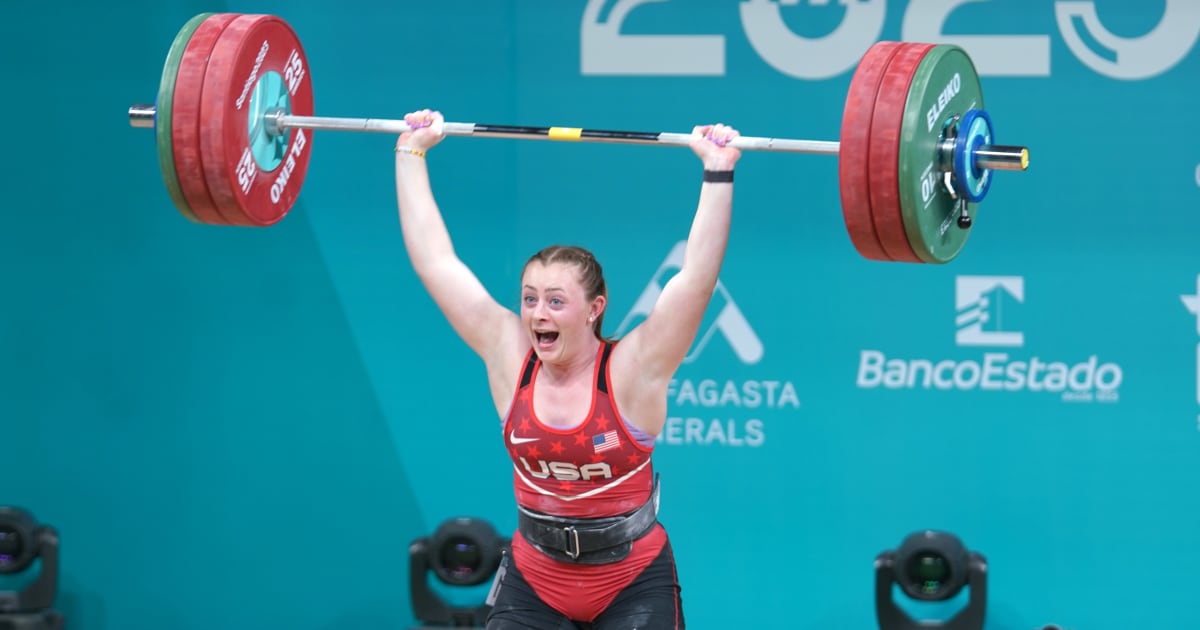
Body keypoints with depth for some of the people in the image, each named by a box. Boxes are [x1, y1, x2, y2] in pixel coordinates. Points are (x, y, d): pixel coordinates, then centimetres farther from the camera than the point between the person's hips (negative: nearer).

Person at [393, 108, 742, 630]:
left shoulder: (632, 370, -13)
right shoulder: (508, 356, -5)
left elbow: (698, 273, -19)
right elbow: (435, 261, -1)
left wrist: (718, 171, -22)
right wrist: (411, 153, 1)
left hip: (631, 586, -3)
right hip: (533, 584, 3)